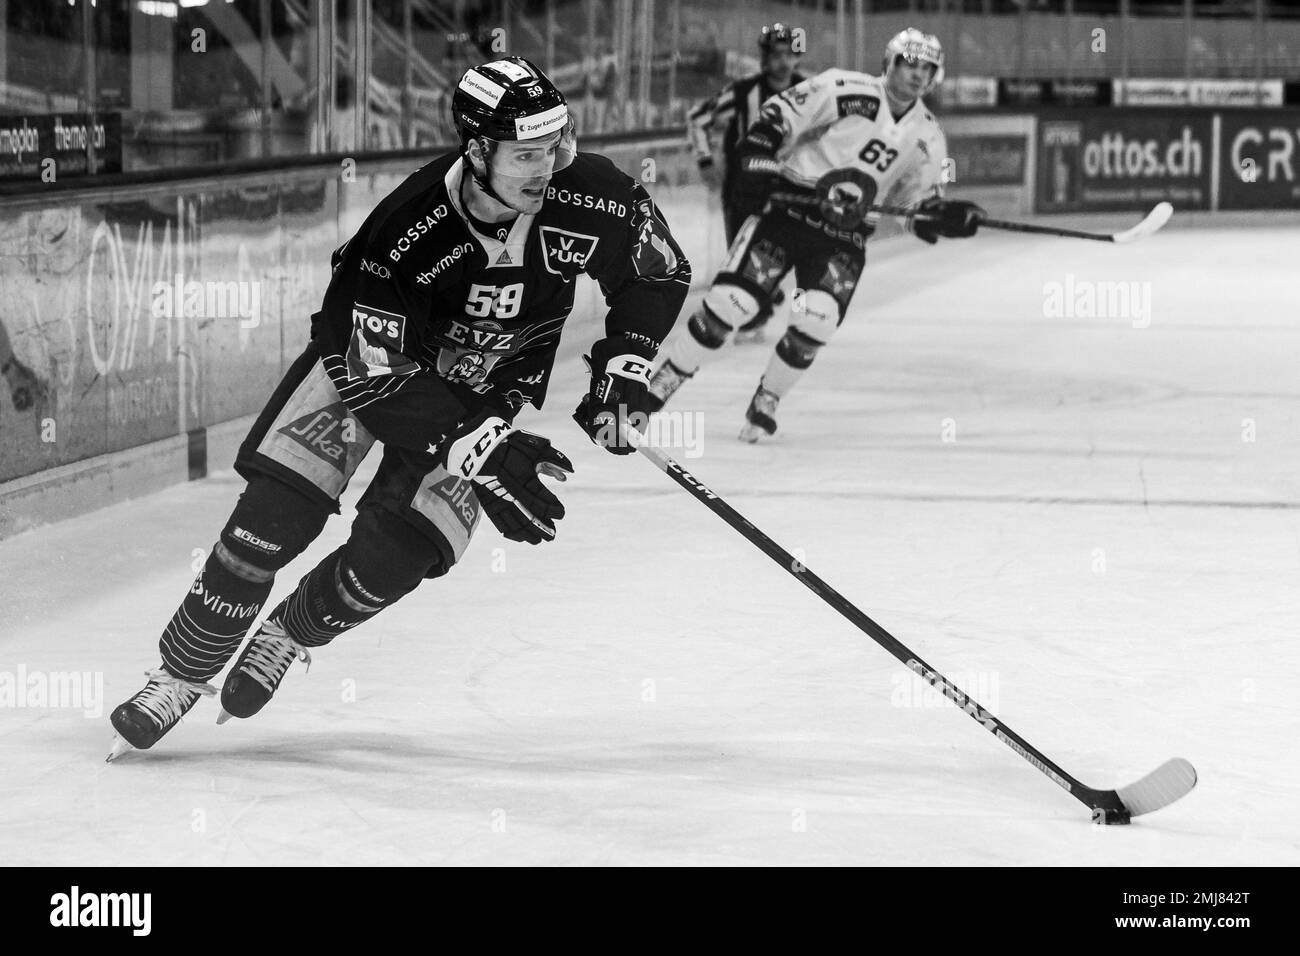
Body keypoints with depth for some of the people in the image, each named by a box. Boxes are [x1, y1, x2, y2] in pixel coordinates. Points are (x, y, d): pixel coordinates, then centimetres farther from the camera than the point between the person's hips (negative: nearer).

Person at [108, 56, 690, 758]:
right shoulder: (405, 231, -35)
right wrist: (480, 451, -38)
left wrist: (620, 374, -12)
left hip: (483, 391, 2)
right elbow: (379, 379, -31)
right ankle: (181, 674, 4)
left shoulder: (591, 197, -26)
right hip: (369, 355, -2)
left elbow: (660, 274, -4)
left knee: (395, 554, -15)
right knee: (275, 515, -15)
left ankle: (289, 635, 16)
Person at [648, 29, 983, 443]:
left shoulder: (927, 138, 8)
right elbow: (778, 114, -5)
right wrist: (757, 158, -16)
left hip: (845, 237, 3)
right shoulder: (848, 91, -8)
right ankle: (661, 383, 2)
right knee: (730, 301, -12)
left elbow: (920, 207, 14)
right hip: (788, 210, -3)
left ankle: (766, 402, 1)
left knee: (817, 319, -20)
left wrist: (947, 217, -5)